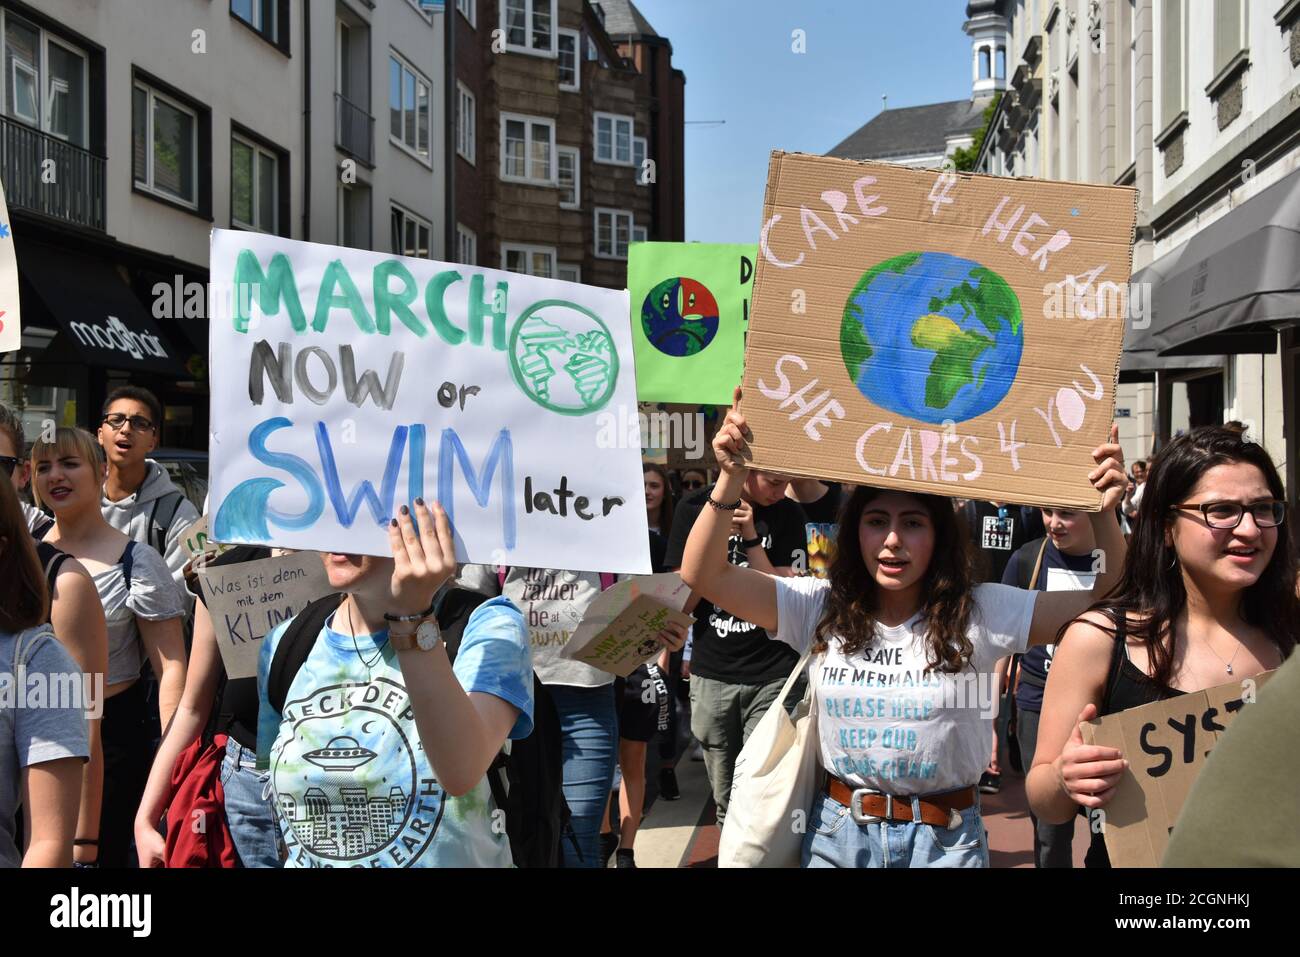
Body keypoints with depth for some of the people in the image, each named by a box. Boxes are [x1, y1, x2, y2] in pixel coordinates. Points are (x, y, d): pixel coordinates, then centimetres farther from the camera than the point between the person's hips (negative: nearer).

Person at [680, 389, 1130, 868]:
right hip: (837, 833, 1)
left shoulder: (980, 612, -7)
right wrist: (731, 479, -23)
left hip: (944, 839, -1)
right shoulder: (820, 608, -4)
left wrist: (1102, 513, -25)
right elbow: (703, 575, -11)